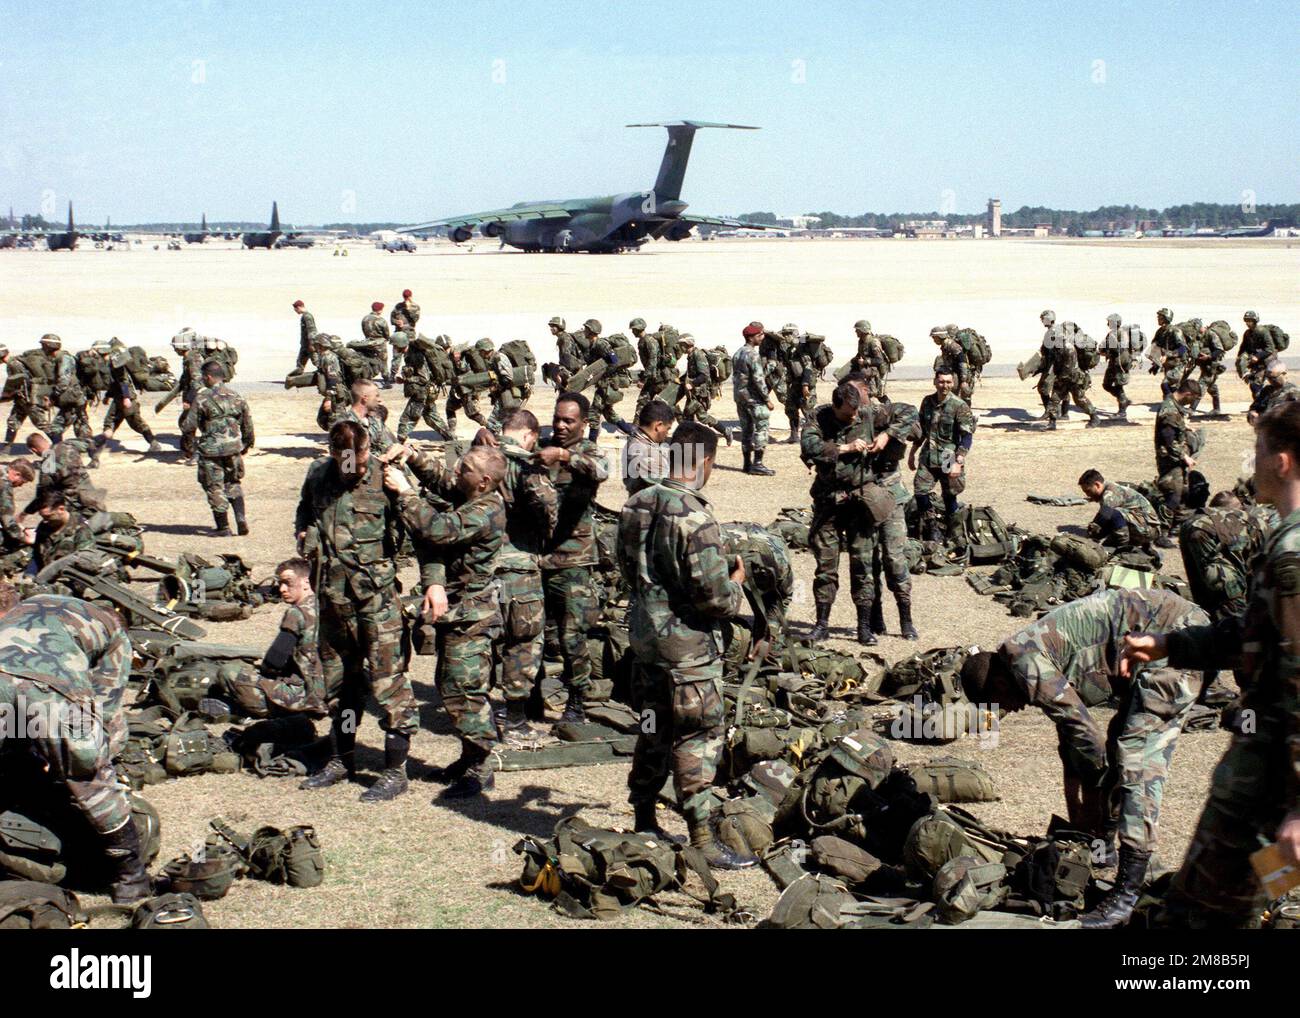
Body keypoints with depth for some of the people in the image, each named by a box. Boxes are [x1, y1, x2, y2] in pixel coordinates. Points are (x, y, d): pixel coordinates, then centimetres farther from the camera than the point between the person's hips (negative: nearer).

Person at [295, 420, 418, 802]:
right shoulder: (318, 476, 3)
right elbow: (304, 512, 25)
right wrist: (306, 535, 4)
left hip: (379, 592, -6)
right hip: (334, 594, 6)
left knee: (387, 680, -6)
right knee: (338, 678, 16)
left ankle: (395, 770, 2)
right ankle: (342, 760, 31)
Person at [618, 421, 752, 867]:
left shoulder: (636, 506, 2)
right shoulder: (694, 518, -22)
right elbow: (714, 596, -22)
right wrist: (736, 583, -2)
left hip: (644, 634, 8)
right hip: (687, 643, -8)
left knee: (653, 730, 19)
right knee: (699, 738, 1)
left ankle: (644, 822, 29)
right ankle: (702, 839, 5)